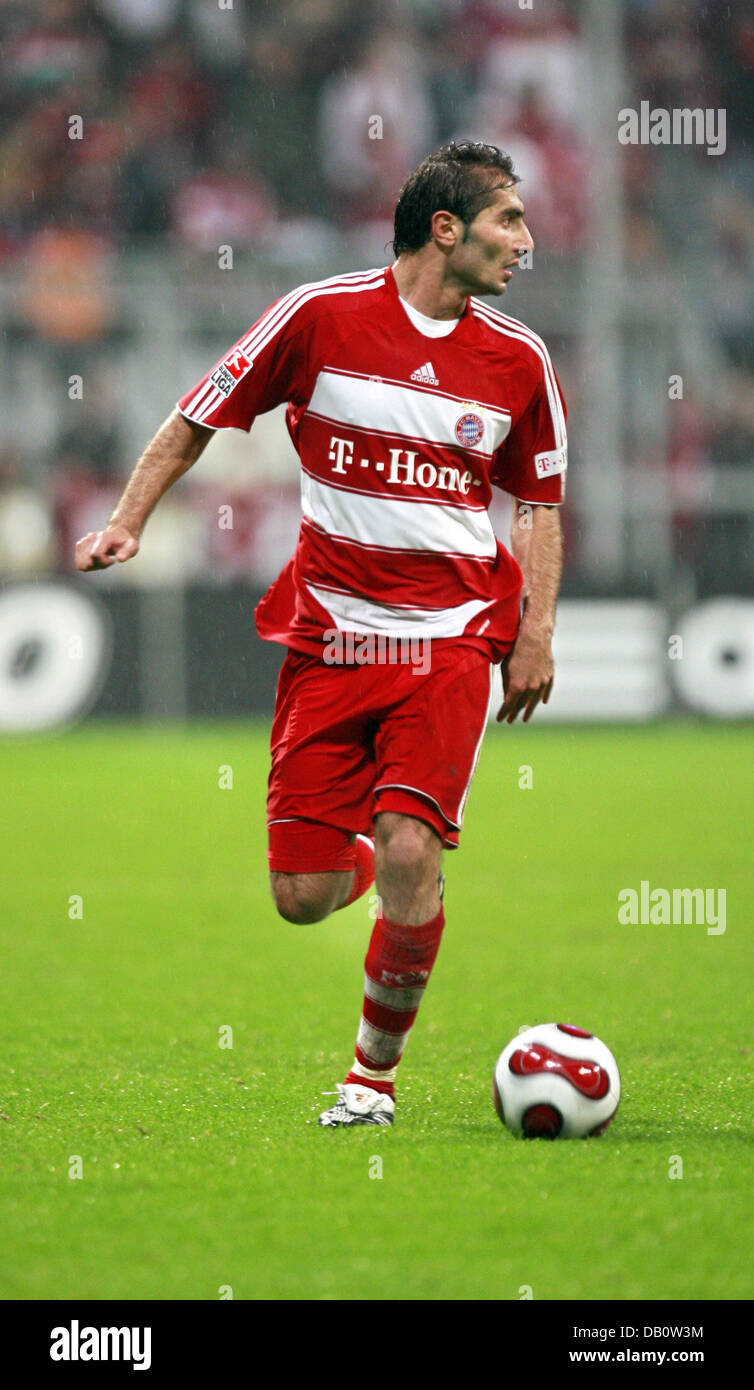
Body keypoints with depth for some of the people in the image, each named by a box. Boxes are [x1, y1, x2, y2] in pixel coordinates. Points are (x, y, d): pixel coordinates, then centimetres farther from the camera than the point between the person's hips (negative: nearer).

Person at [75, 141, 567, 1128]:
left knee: (408, 853, -18)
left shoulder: (518, 362, 4)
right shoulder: (320, 315, -4)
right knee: (305, 897, -4)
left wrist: (538, 631, 7)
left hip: (449, 640, 1)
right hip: (326, 633, -1)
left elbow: (538, 501, 17)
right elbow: (198, 418, 6)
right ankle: (366, 859, 34)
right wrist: (129, 520, -4)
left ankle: (376, 1066, 4)